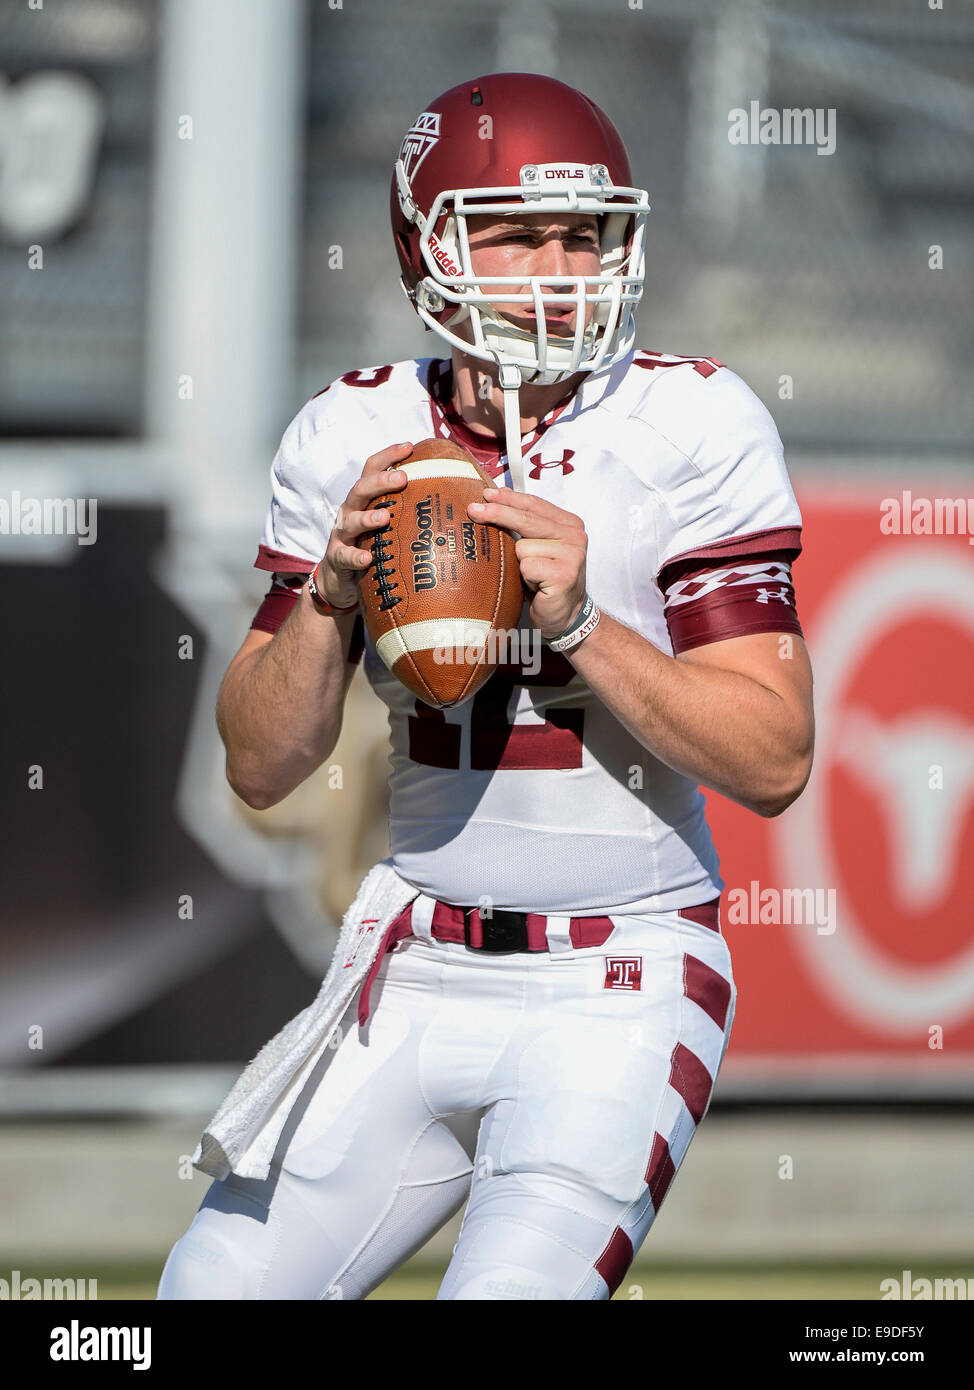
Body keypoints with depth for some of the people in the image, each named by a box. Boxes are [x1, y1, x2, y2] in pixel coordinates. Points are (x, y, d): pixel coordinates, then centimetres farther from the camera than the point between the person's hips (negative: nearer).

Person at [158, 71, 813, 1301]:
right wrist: (332, 588, -15)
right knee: (216, 1291, 6)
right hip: (421, 981, 5)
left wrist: (579, 623, -24)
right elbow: (262, 766, 3)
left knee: (511, 1291, -22)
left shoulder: (693, 428, -10)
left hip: (617, 995, -5)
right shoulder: (355, 439, 2)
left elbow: (773, 761, -13)